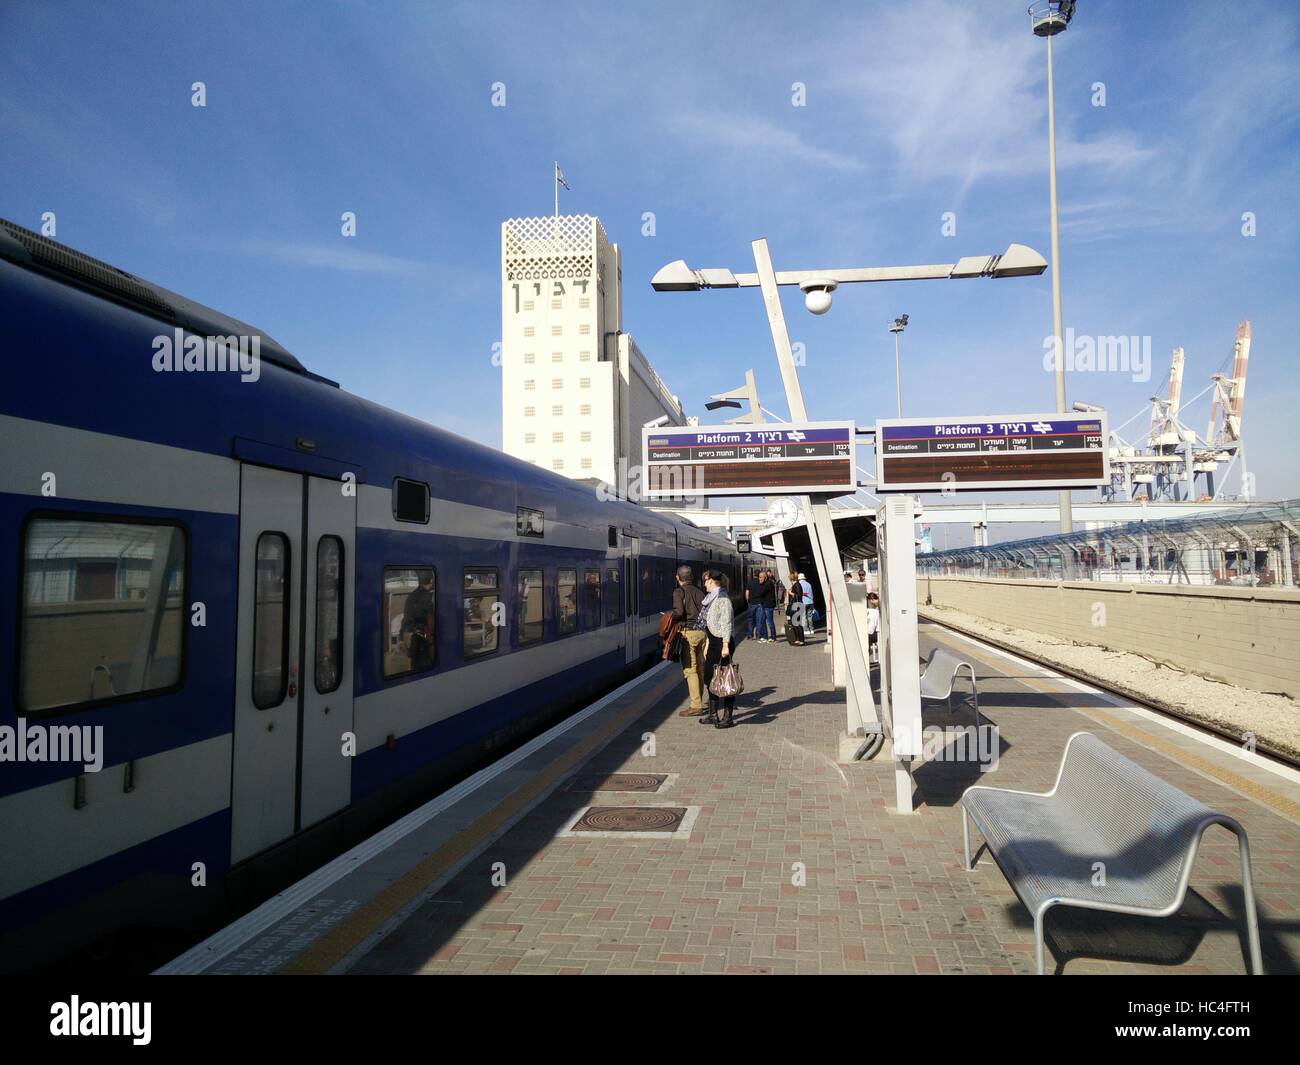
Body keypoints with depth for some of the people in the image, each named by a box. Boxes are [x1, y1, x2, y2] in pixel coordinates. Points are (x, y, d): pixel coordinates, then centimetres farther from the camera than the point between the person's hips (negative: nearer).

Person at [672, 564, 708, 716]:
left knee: (690, 669, -4)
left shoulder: (679, 591, -4)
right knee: (700, 668, 12)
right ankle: (699, 702, 17)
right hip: (702, 631, 6)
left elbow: (679, 612, -16)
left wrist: (669, 618, 1)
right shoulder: (699, 591, 12)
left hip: (688, 632, -6)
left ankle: (696, 706, -7)